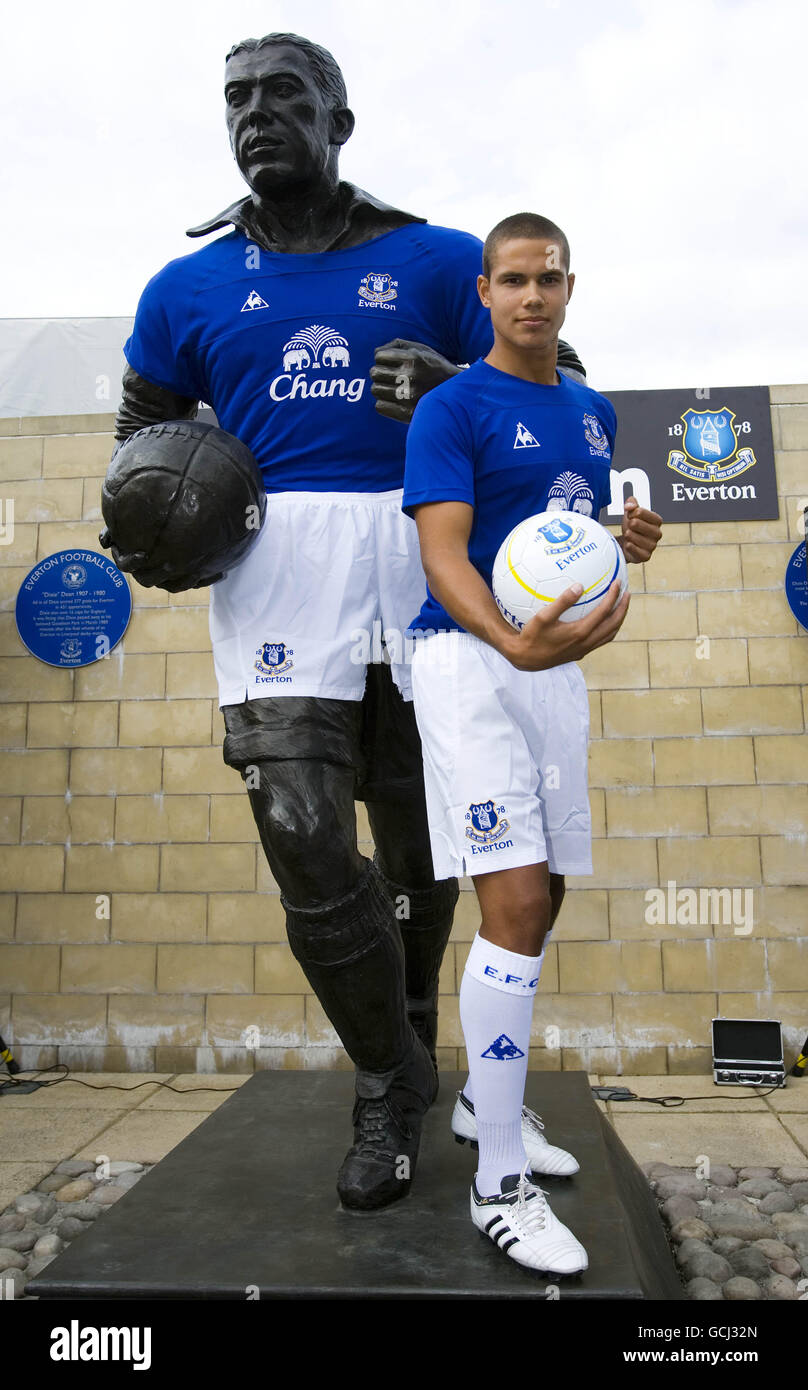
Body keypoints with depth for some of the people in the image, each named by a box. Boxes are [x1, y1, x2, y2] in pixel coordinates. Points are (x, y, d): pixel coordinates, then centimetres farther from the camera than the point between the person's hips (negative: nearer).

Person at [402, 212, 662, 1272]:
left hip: (554, 664, 8)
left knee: (540, 899, 11)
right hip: (470, 660, -7)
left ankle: (485, 1097, 31)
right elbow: (444, 553, -16)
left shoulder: (593, 412, 18)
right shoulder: (452, 409, -4)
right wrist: (513, 643, -35)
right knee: (517, 903, -14)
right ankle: (500, 1184, -1)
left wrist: (628, 540, 2)